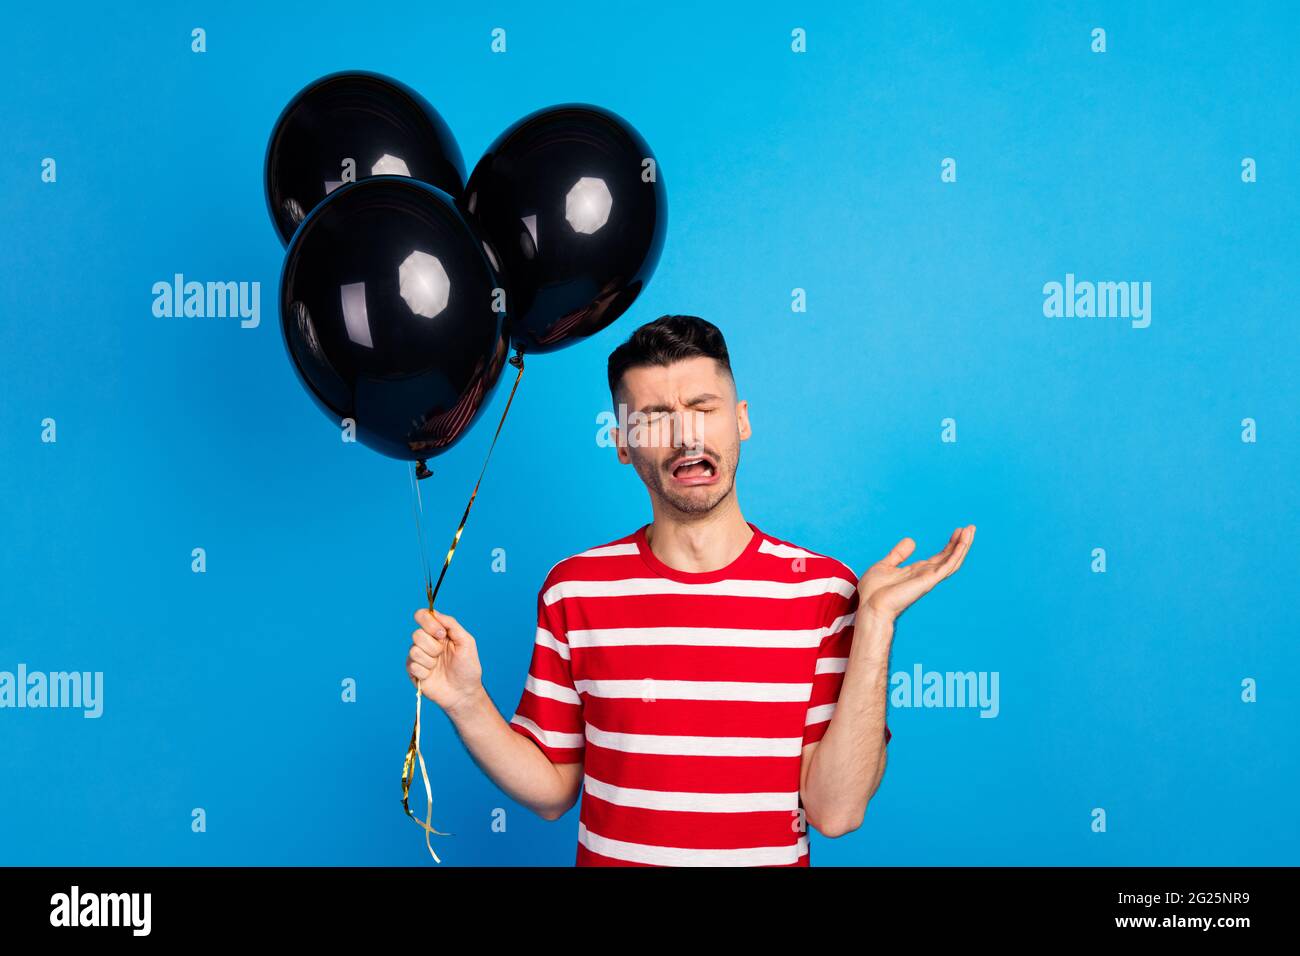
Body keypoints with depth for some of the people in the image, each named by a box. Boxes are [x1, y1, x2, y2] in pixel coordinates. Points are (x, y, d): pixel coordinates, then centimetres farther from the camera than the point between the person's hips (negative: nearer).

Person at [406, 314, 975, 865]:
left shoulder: (824, 588, -10)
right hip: (608, 855, 1)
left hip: (772, 857, -1)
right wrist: (466, 704, -15)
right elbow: (551, 792, 0)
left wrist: (875, 622, -20)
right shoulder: (574, 589, -5)